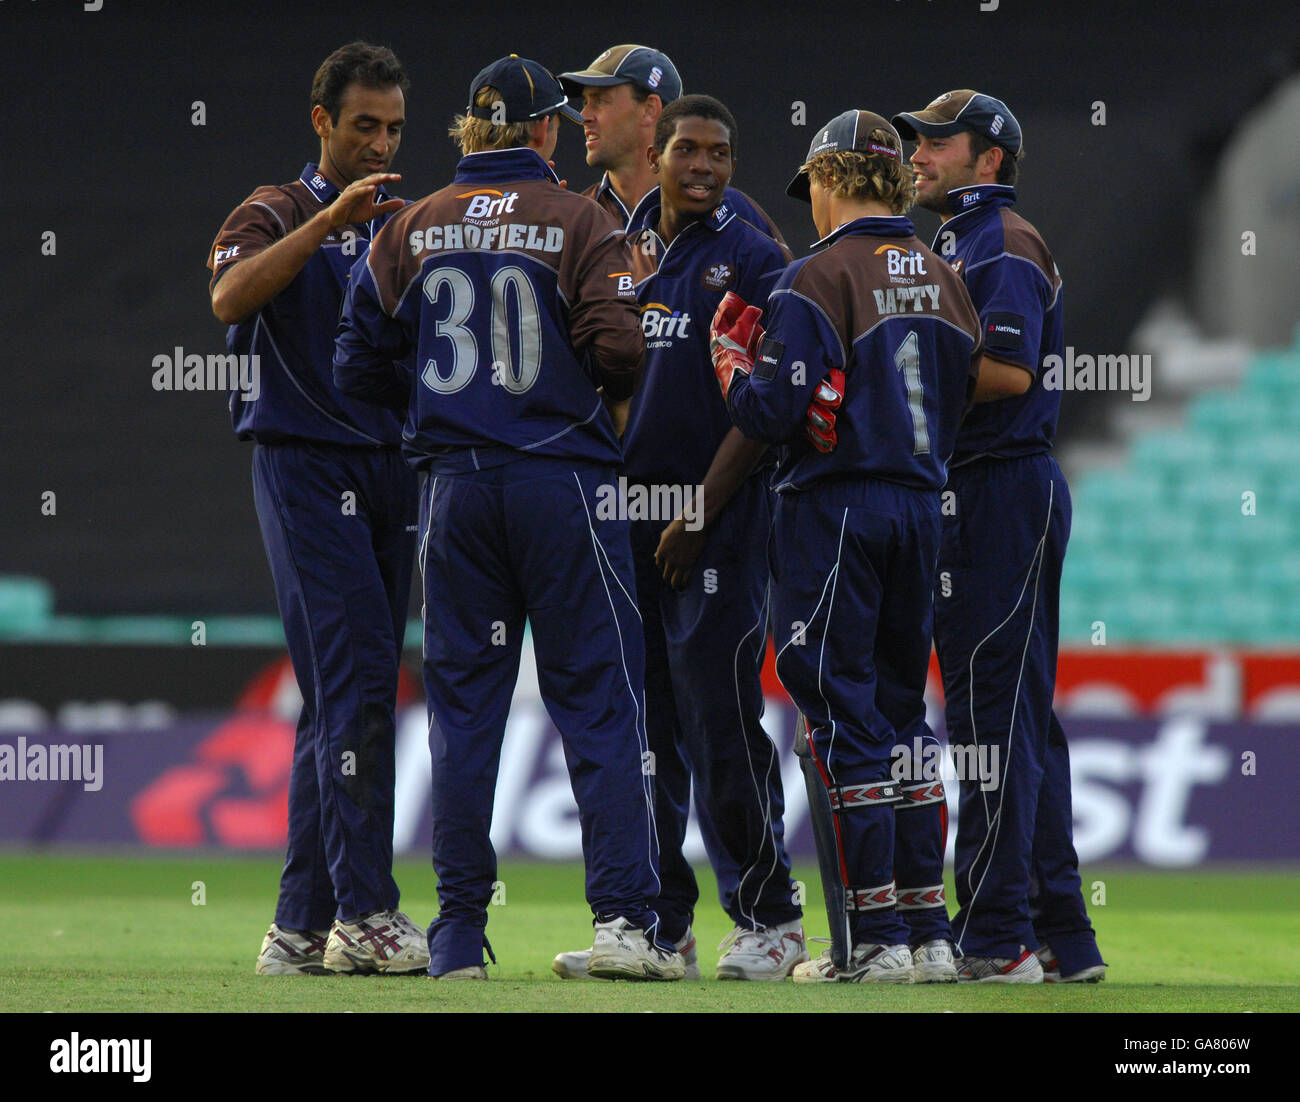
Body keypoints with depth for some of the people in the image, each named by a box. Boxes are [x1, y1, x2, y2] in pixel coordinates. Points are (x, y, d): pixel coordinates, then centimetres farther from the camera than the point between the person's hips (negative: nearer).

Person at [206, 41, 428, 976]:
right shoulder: (278, 216, 2)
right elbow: (230, 299, -20)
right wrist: (330, 218, -26)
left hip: (393, 469, 6)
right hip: (305, 466, -6)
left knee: (342, 699, 6)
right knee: (356, 675, -16)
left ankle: (302, 929, 8)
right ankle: (364, 911, -18)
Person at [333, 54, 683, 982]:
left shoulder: (413, 230, 7)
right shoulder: (581, 224, -5)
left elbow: (359, 363, 7)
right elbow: (619, 350, -15)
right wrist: (600, 388, 8)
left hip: (454, 481, 3)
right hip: (564, 481, -3)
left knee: (463, 704, 7)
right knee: (599, 699, 0)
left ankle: (460, 931, 6)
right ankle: (625, 917, -8)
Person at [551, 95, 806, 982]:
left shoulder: (750, 260, -3)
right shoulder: (621, 252, 14)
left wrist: (700, 514, -13)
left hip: (716, 519, -6)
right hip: (626, 511, 6)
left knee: (721, 723, -8)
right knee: (639, 725, 7)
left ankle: (768, 918, 0)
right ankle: (659, 924, 14)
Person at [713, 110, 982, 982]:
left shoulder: (820, 280, -12)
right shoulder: (944, 281, 10)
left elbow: (770, 413, -17)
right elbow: (960, 396, 14)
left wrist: (729, 354, 4)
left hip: (835, 509, -7)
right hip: (923, 505, 7)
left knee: (840, 722, -4)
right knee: (901, 710, 14)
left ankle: (872, 939, -8)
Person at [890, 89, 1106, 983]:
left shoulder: (1005, 244, -10)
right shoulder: (954, 245, 22)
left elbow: (1010, 372, -21)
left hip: (1006, 492, -11)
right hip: (969, 491, 11)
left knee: (993, 711, -12)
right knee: (1020, 716, 10)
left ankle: (995, 936, -14)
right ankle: (1062, 937, 12)